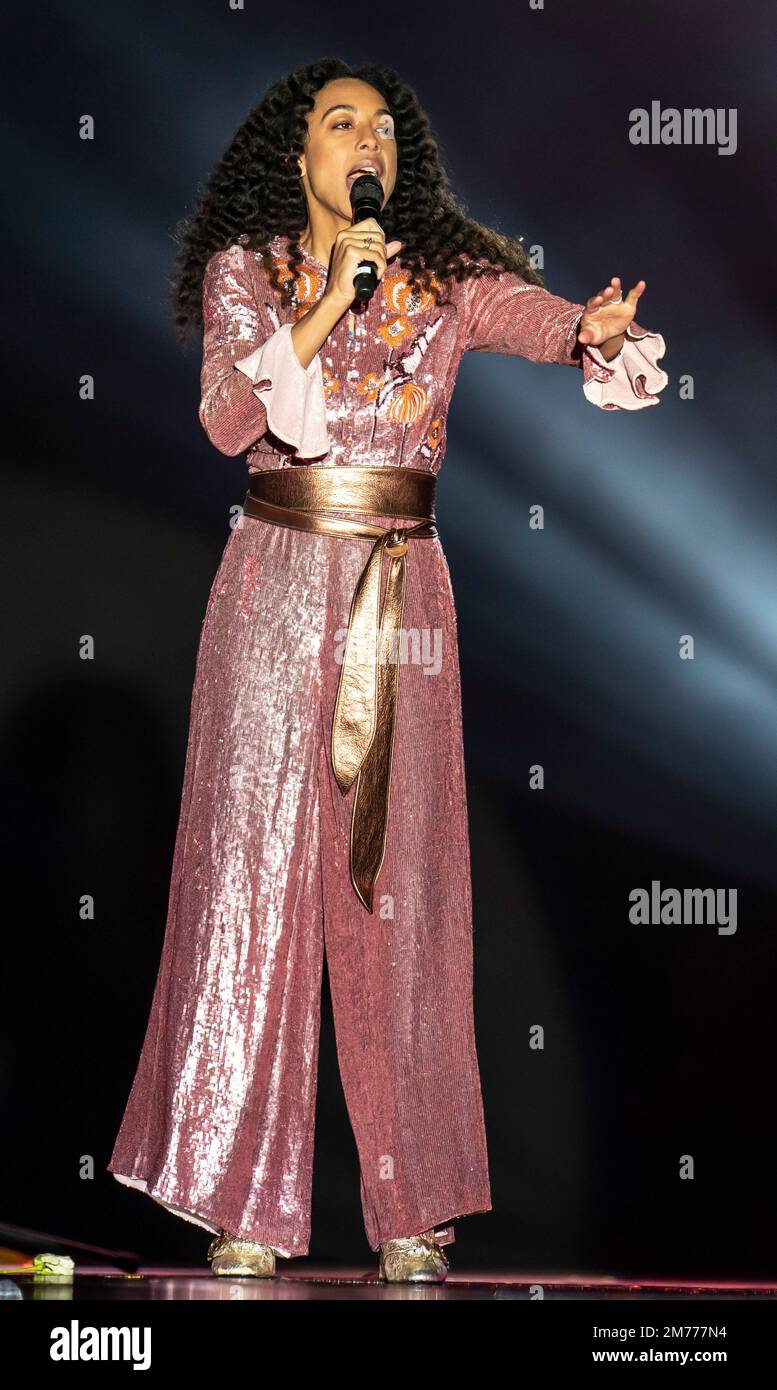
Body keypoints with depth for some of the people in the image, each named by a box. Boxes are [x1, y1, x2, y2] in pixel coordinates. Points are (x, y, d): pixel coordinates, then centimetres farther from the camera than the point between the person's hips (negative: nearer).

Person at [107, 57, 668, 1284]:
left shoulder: (447, 277, 10)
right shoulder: (245, 268, 7)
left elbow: (542, 319, -8)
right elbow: (229, 419, -7)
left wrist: (597, 329, -31)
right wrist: (328, 306, -14)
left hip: (403, 589, 1)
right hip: (278, 584, -1)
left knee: (403, 885, 0)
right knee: (257, 871, -4)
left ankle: (412, 1209, 5)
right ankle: (247, 1205, 1)